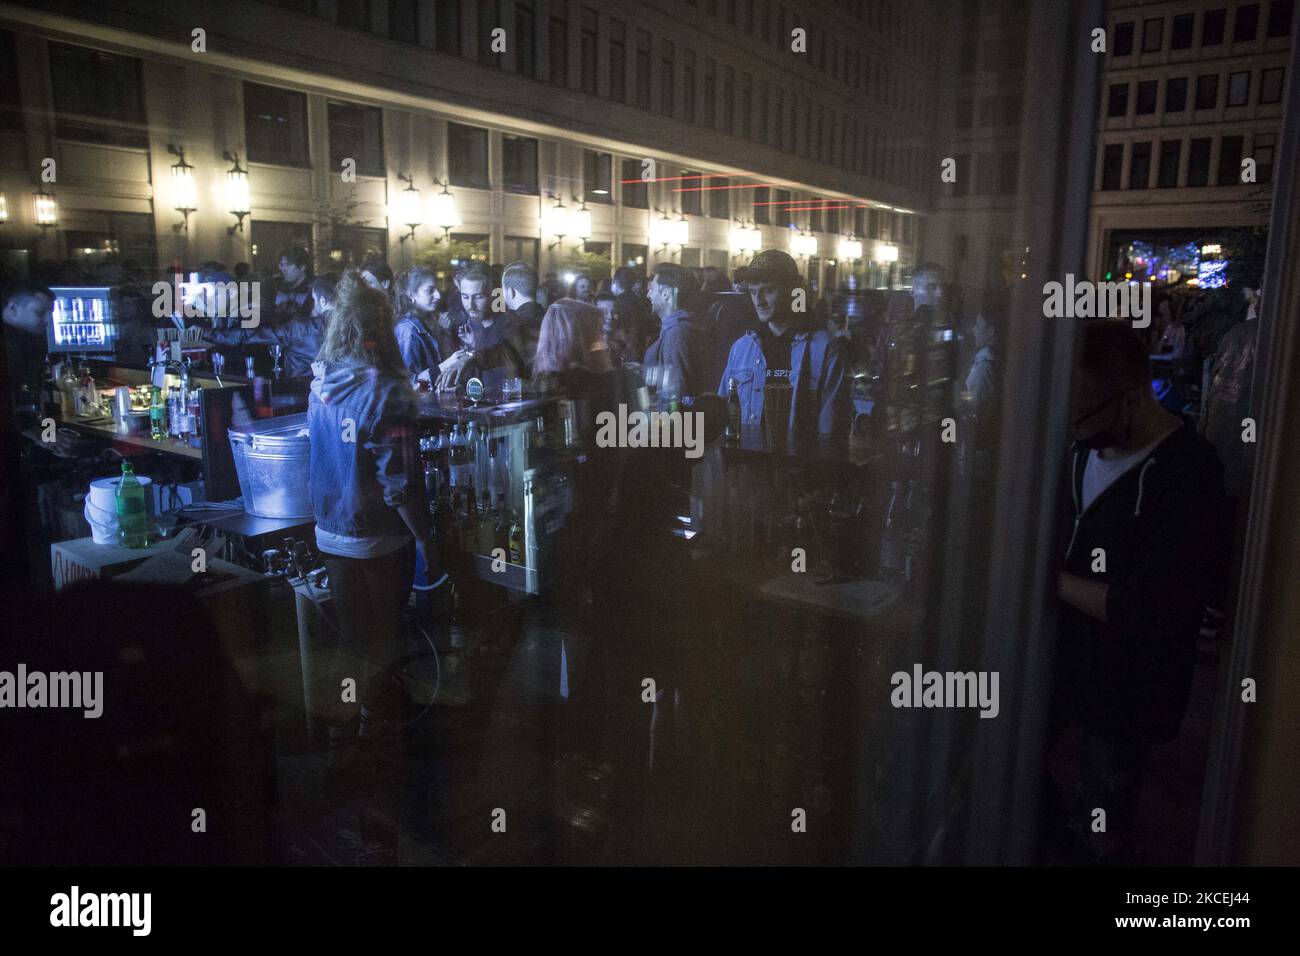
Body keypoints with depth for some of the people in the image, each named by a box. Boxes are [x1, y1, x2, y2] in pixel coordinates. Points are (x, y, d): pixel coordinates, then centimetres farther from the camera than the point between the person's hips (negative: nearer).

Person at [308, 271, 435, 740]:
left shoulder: (321, 383, -2)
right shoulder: (386, 393, -22)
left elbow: (320, 453, 10)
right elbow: (400, 485, -22)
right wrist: (426, 539, -12)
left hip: (329, 534, 6)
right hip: (378, 541, -6)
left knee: (347, 635, 21)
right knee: (382, 639, 13)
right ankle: (374, 725, 28)